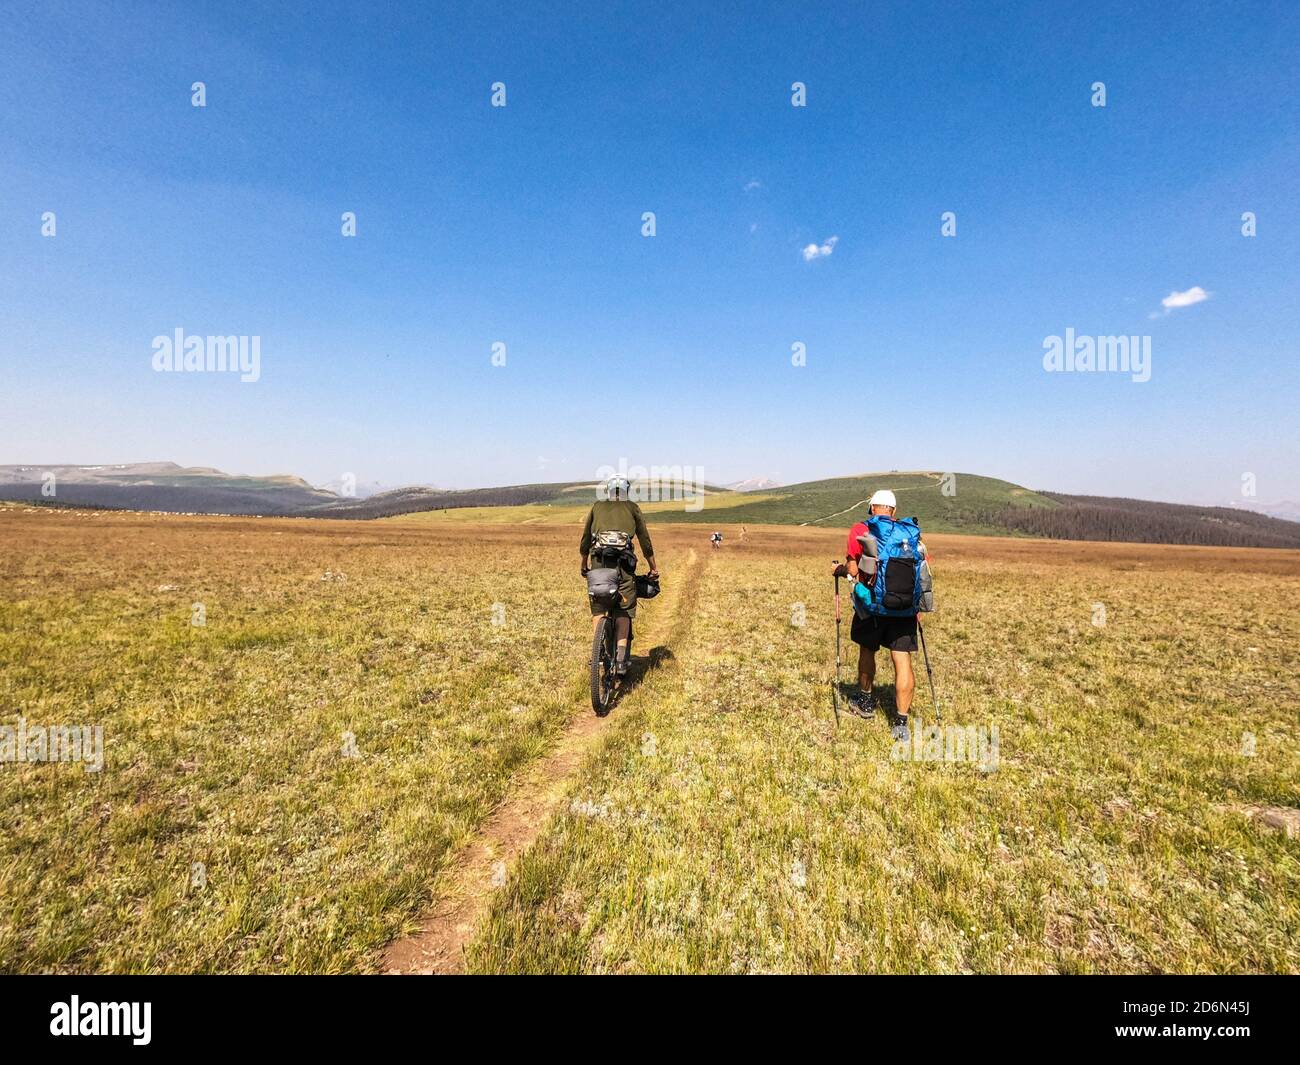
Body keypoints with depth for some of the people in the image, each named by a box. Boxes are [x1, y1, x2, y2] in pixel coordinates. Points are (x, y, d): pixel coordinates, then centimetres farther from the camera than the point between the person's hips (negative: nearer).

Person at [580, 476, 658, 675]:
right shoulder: (632, 508, 17)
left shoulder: (596, 506, 21)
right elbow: (645, 540, 15)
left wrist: (584, 565, 33)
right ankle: (620, 658, -10)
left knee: (598, 608, 9)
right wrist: (653, 567, 22)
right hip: (624, 561, -1)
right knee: (624, 610, 1)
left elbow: (585, 539, 21)